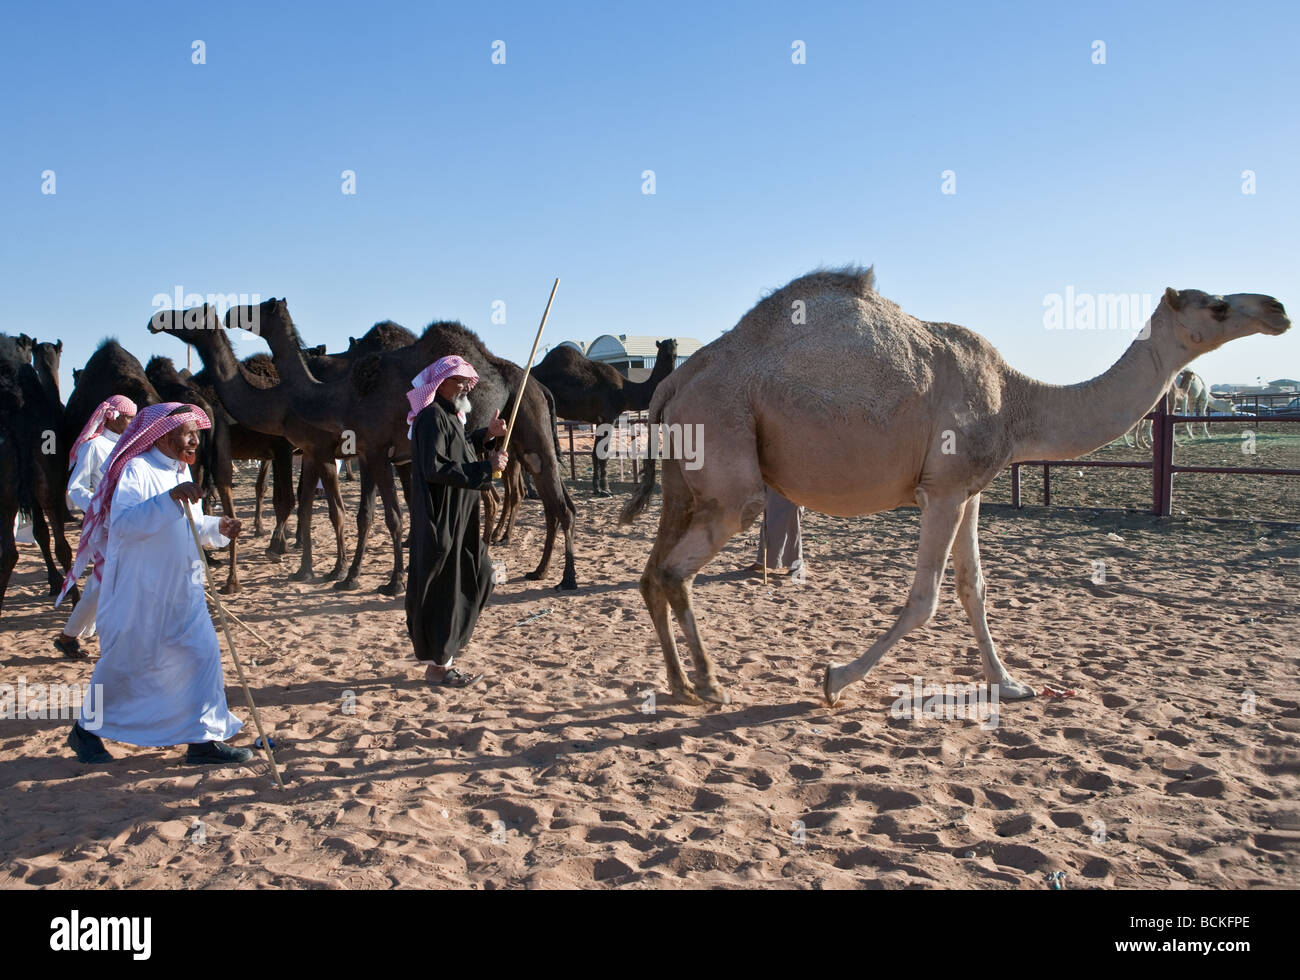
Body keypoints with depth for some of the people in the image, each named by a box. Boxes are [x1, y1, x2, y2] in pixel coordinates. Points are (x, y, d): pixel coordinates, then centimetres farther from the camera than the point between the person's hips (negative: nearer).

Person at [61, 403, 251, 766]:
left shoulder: (181, 471, 12)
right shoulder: (138, 470, -14)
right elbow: (122, 524, -28)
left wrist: (217, 528, 2)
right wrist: (169, 499, -38)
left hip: (182, 590, 7)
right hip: (140, 591, -7)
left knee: (204, 654, 1)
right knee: (126, 663, 7)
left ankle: (204, 739, 9)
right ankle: (86, 730, 30)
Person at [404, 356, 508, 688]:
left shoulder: (451, 416, 15)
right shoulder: (432, 418, -17)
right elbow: (435, 468, -26)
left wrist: (487, 435, 10)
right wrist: (486, 468, -23)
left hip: (460, 521, 10)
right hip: (439, 522, -10)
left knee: (477, 577, 15)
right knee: (442, 588, -2)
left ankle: (439, 650, 28)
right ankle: (437, 665, 10)